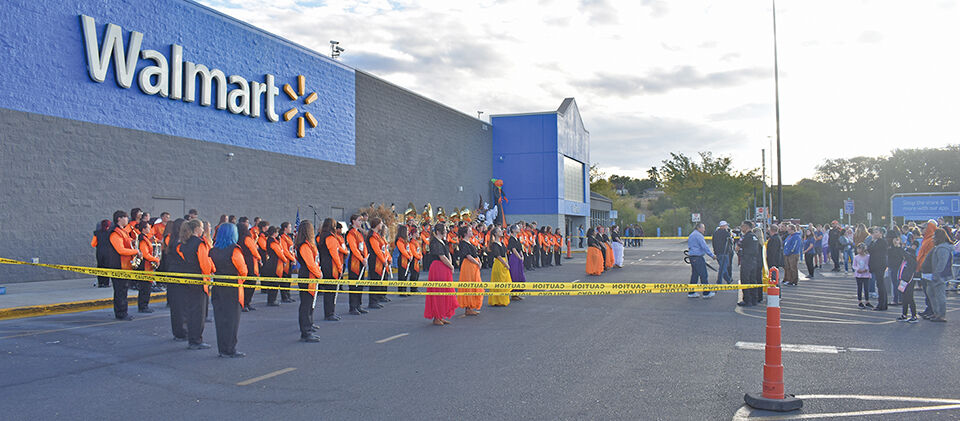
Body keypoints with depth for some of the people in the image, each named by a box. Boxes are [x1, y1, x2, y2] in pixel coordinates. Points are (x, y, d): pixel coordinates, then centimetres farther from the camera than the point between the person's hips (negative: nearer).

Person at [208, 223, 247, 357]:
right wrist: (241, 279, 9)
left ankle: (222, 349, 16)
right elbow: (243, 271, -9)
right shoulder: (234, 250, -14)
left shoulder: (214, 249, 3)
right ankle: (230, 350, 3)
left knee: (220, 318, 10)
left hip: (217, 287, 6)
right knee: (232, 318, 1)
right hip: (232, 289, -6)